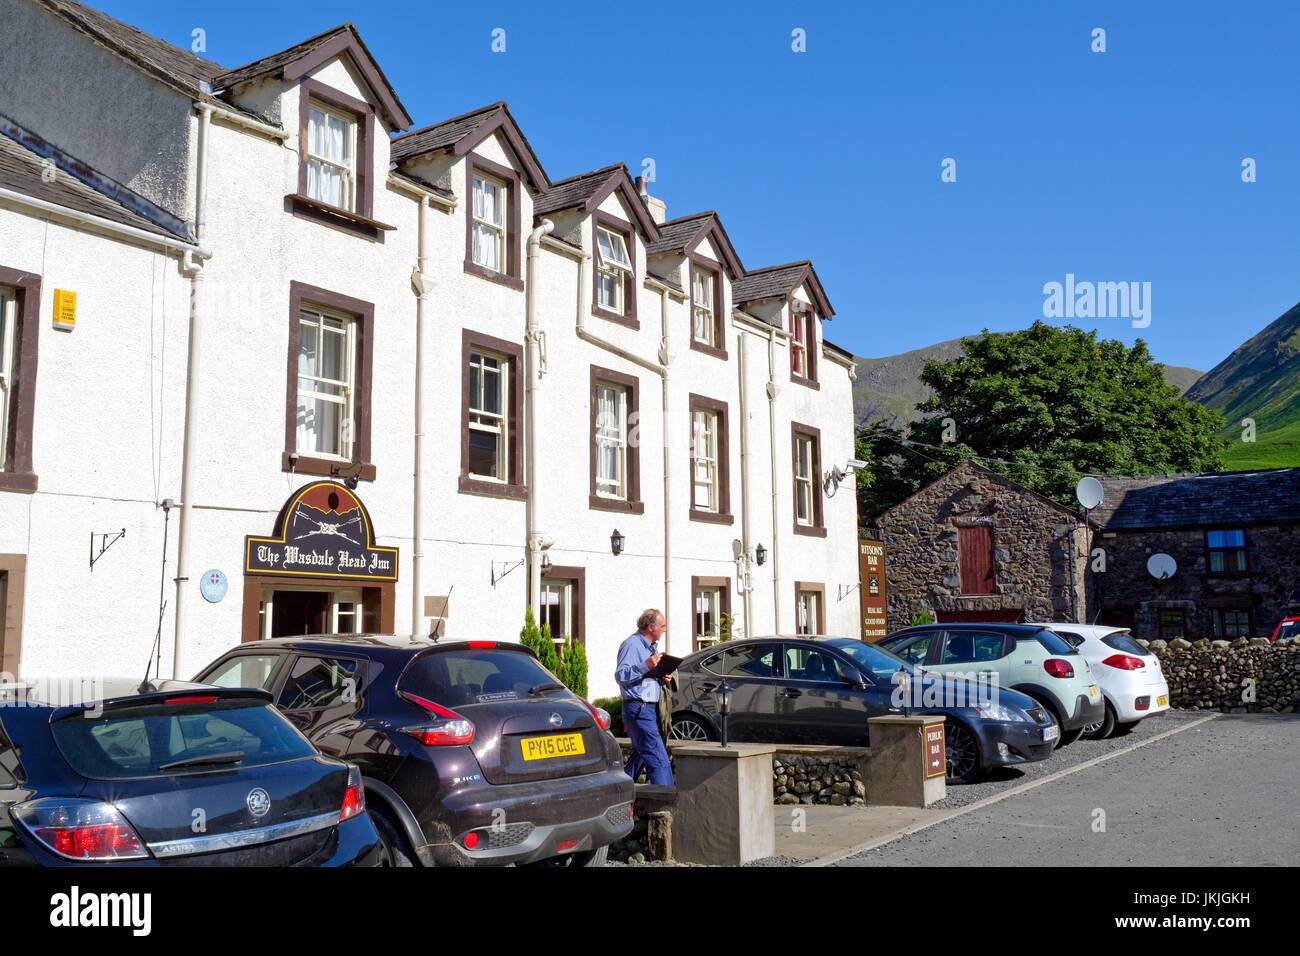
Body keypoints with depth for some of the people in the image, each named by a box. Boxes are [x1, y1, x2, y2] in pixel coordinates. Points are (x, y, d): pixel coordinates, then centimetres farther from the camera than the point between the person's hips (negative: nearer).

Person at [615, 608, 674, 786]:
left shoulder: (651, 646, 18)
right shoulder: (631, 645, -12)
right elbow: (620, 675, -21)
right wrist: (645, 666, -31)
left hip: (650, 708, 10)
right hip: (638, 708, -10)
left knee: (640, 755, 17)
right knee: (658, 759, -14)